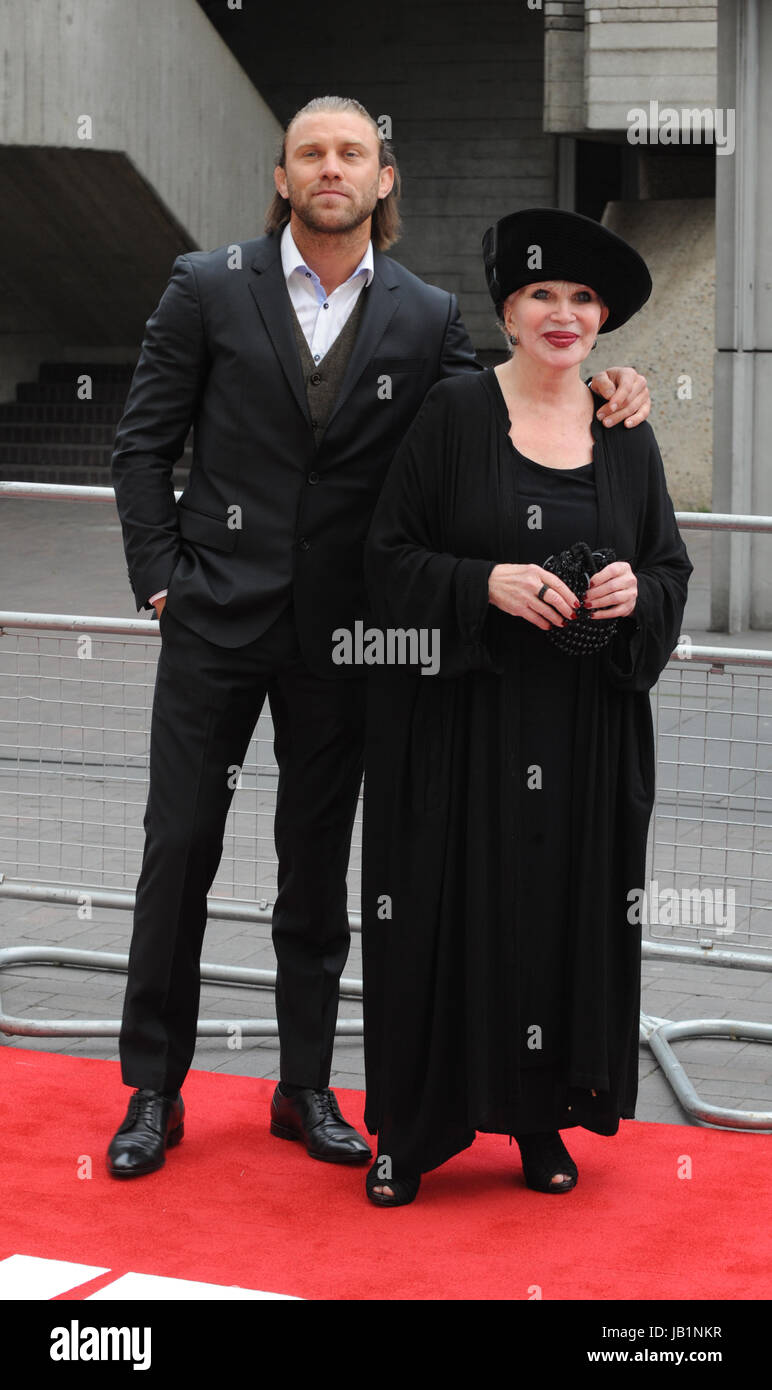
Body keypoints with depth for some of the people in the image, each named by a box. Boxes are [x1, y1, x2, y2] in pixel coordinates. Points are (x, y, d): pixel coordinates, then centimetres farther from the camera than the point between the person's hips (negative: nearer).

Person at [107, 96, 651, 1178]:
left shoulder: (426, 317, 4)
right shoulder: (209, 288, 0)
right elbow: (143, 446, 2)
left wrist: (594, 394, -7)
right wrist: (161, 580, -4)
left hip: (341, 634, 1)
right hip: (217, 621, -1)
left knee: (318, 867, 10)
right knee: (179, 850, 2)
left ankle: (306, 1088, 23)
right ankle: (154, 1092, 14)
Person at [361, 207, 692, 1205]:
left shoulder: (626, 435, 8)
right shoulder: (454, 414, -2)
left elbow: (672, 570, 13)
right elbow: (390, 559, -5)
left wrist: (637, 592, -10)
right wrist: (488, 584, -19)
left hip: (586, 725, 3)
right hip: (463, 714, -3)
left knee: (567, 909, 4)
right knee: (453, 910, -1)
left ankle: (541, 1118, 19)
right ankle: (414, 1129, 11)